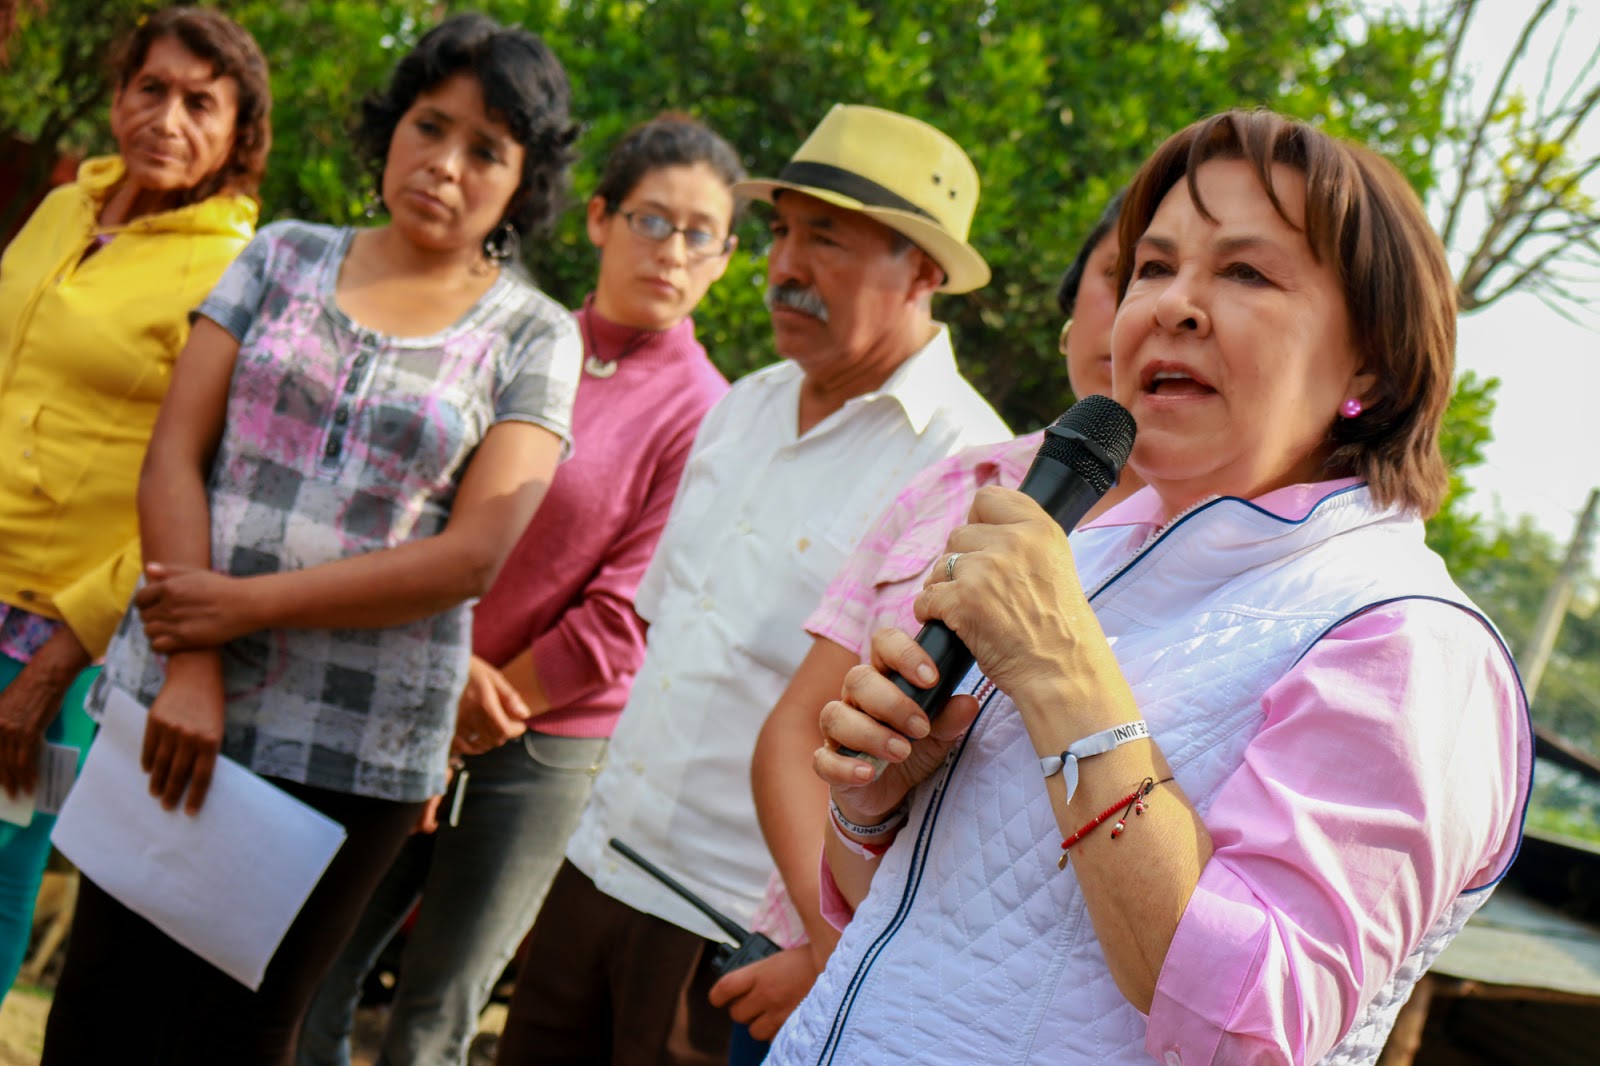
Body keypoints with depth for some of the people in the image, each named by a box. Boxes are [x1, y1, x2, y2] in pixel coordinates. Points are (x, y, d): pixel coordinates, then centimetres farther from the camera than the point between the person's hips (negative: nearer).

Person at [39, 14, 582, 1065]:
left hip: (354, 743, -2)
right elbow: (174, 455, 0)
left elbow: (473, 555, -10)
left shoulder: (534, 338, 0)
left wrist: (246, 604, -13)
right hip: (174, 694, 2)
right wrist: (191, 662, -12)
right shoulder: (282, 257, 8)